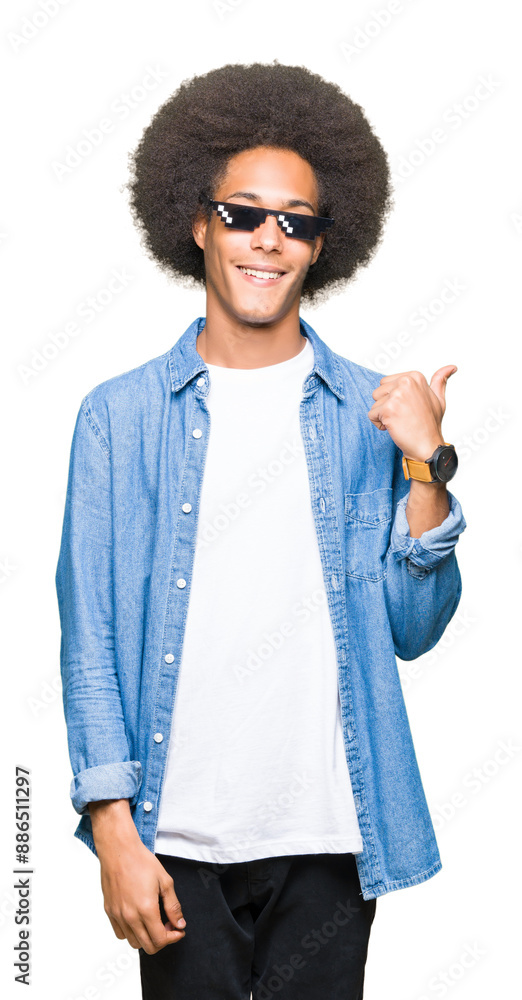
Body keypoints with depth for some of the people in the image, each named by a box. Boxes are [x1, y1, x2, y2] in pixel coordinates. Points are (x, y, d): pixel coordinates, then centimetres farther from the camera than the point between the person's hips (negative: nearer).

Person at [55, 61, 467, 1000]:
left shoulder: (374, 413, 3)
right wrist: (114, 830, -6)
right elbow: (89, 635, -1)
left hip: (330, 836, 1)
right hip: (177, 840, -1)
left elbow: (412, 631, 1)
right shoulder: (119, 415, 0)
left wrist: (425, 467, -10)